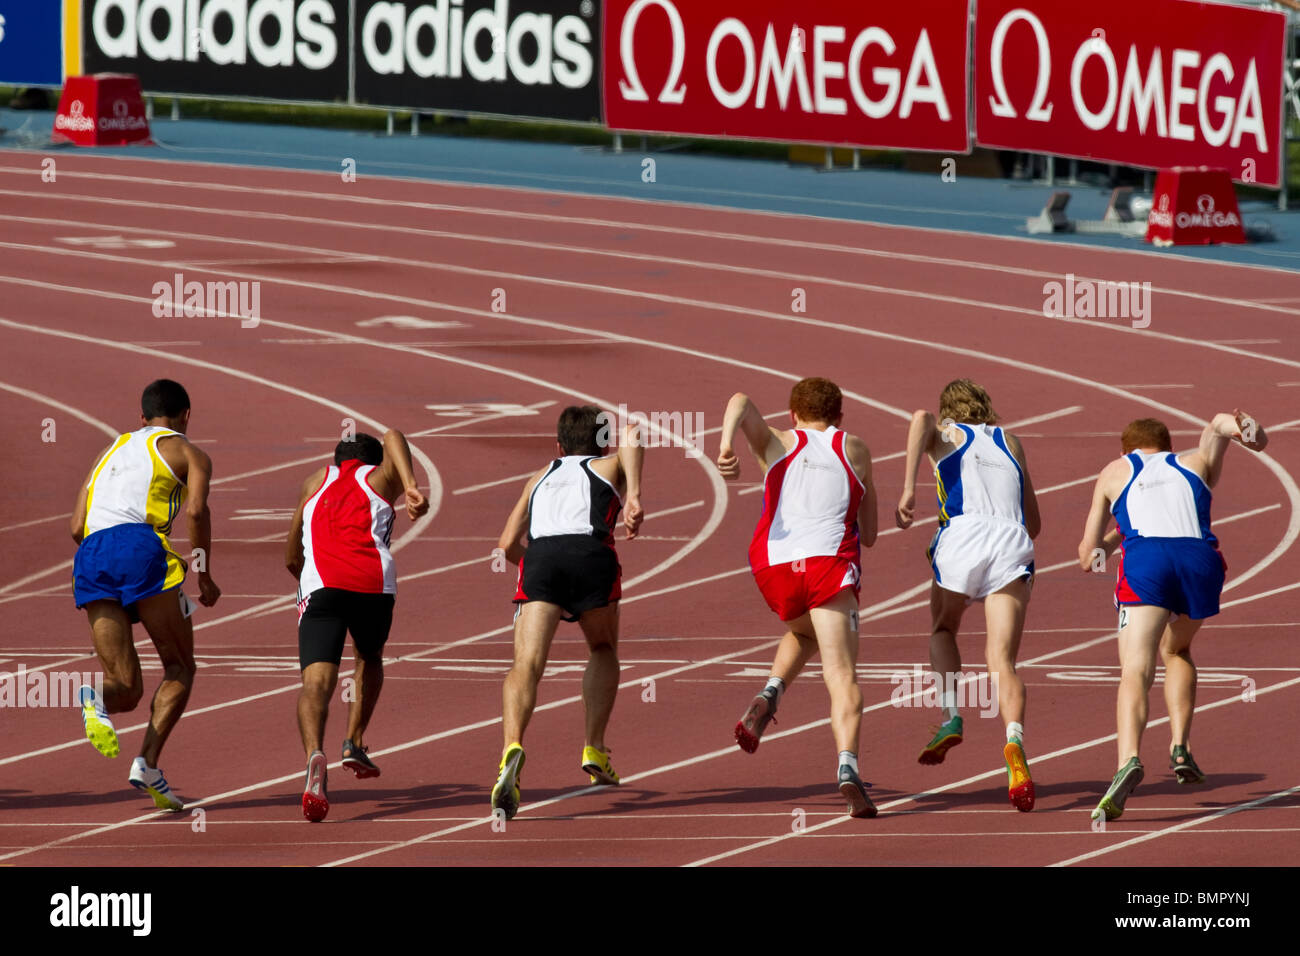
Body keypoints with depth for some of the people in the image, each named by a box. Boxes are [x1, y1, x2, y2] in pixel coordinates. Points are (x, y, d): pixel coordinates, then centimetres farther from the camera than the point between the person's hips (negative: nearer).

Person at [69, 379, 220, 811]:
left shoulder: (110, 451, 34)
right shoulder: (190, 454, 18)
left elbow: (77, 528, 26)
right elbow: (195, 511, -3)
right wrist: (205, 578, 7)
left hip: (90, 558, 5)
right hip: (141, 547, -5)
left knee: (126, 689, 5)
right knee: (179, 668, 9)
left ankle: (97, 702, -33)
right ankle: (148, 765, -12)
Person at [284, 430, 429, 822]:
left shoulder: (316, 481, 32)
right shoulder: (383, 478, 25)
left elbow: (292, 559, 35)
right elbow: (392, 436, 2)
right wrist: (411, 487, -8)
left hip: (319, 584, 0)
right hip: (374, 582, 0)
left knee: (317, 680, -15)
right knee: (369, 659, 32)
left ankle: (315, 755, -41)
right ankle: (354, 743, 24)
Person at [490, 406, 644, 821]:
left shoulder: (539, 478, 38)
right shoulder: (611, 466, 31)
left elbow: (507, 546, 29)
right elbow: (632, 437, 5)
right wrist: (634, 497, -6)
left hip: (539, 554, 1)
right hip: (591, 552, -1)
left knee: (527, 662, -14)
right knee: (603, 651, 25)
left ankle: (512, 745, -39)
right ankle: (594, 749, 13)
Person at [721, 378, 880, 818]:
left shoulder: (778, 443, 20)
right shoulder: (855, 450, 22)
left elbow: (741, 401, -1)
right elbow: (869, 535, 26)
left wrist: (726, 446, -17)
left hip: (774, 565, 2)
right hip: (830, 563, -2)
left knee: (803, 633, 35)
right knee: (841, 674, -12)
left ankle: (770, 696, 8)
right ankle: (847, 768, -34)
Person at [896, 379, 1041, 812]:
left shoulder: (944, 434, 21)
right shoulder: (1010, 442, 30)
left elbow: (921, 418, -7)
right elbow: (1034, 523, 30)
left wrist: (908, 489, -8)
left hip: (963, 535, -2)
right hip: (1014, 545, 2)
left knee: (942, 630, 26)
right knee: (1001, 660, -7)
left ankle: (951, 716, 3)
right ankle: (1014, 741, -34)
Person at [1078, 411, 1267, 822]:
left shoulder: (1114, 473, 29)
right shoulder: (1196, 464, 32)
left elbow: (1088, 558, 28)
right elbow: (1220, 423, 11)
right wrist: (1251, 430, -11)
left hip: (1144, 561, -2)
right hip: (1201, 560, 2)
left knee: (1136, 674, -14)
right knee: (1176, 650, 30)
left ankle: (1128, 761, -39)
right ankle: (1180, 749, 15)